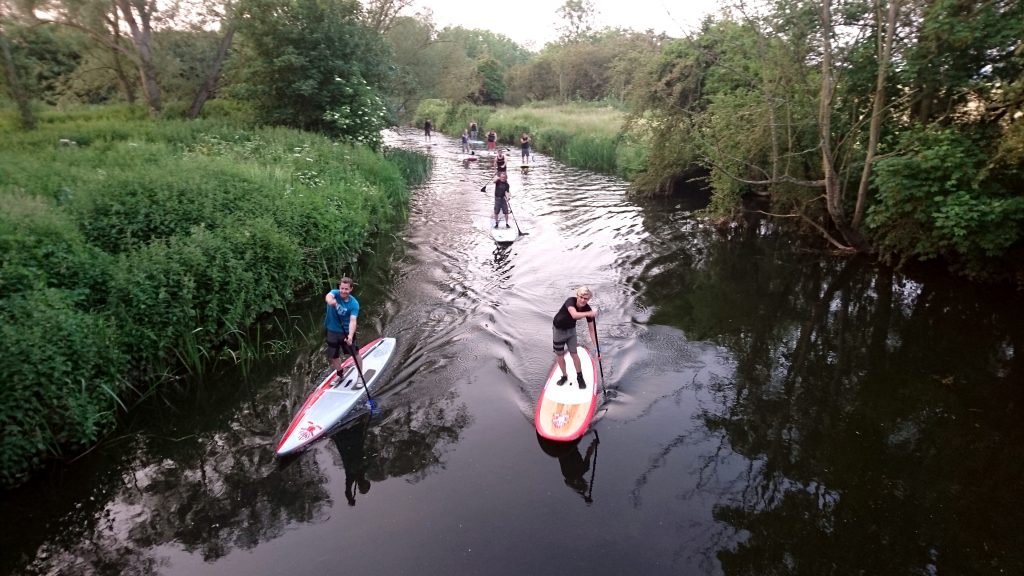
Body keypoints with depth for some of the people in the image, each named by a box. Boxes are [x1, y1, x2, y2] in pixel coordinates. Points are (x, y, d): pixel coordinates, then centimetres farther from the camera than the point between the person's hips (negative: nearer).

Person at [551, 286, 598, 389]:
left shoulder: (588, 309, -21)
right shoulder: (570, 301, -32)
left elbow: (592, 330, -17)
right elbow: (574, 315, -52)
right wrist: (590, 314, -64)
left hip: (571, 329, 2)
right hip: (558, 329, -2)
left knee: (574, 354, 3)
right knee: (559, 355, 9)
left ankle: (580, 377, 24)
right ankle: (564, 376, 31)